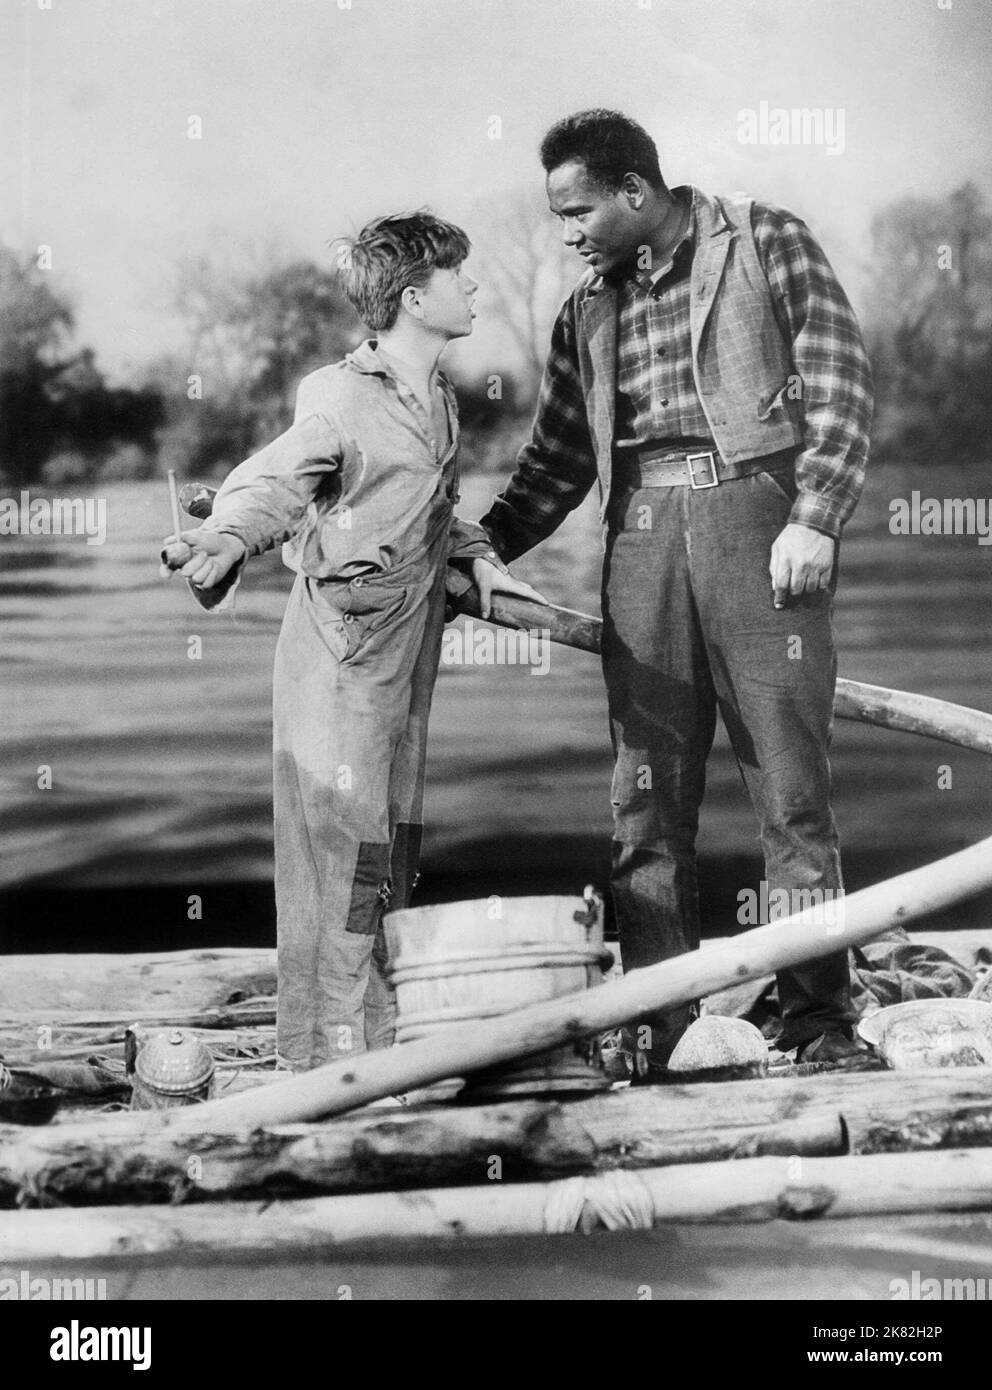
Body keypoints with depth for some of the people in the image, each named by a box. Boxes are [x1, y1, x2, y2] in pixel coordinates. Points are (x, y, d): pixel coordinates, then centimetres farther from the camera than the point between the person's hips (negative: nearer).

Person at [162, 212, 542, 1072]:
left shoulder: (441, 400, 12)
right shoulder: (341, 399, -14)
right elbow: (266, 486, -20)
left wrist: (475, 556, 10)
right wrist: (227, 541, -37)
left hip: (411, 635, 9)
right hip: (343, 638, -8)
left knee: (395, 833, 13)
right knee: (343, 831, -6)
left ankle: (379, 1033, 24)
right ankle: (330, 1046, 2)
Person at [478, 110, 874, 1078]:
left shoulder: (764, 244, 6)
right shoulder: (588, 312, 19)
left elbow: (840, 386, 0)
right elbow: (556, 460, 23)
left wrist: (812, 519, -11)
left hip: (756, 508, -4)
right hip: (642, 534, 4)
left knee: (791, 786, -3)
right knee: (646, 793, 0)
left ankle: (815, 1014, 4)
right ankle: (650, 1021, 6)